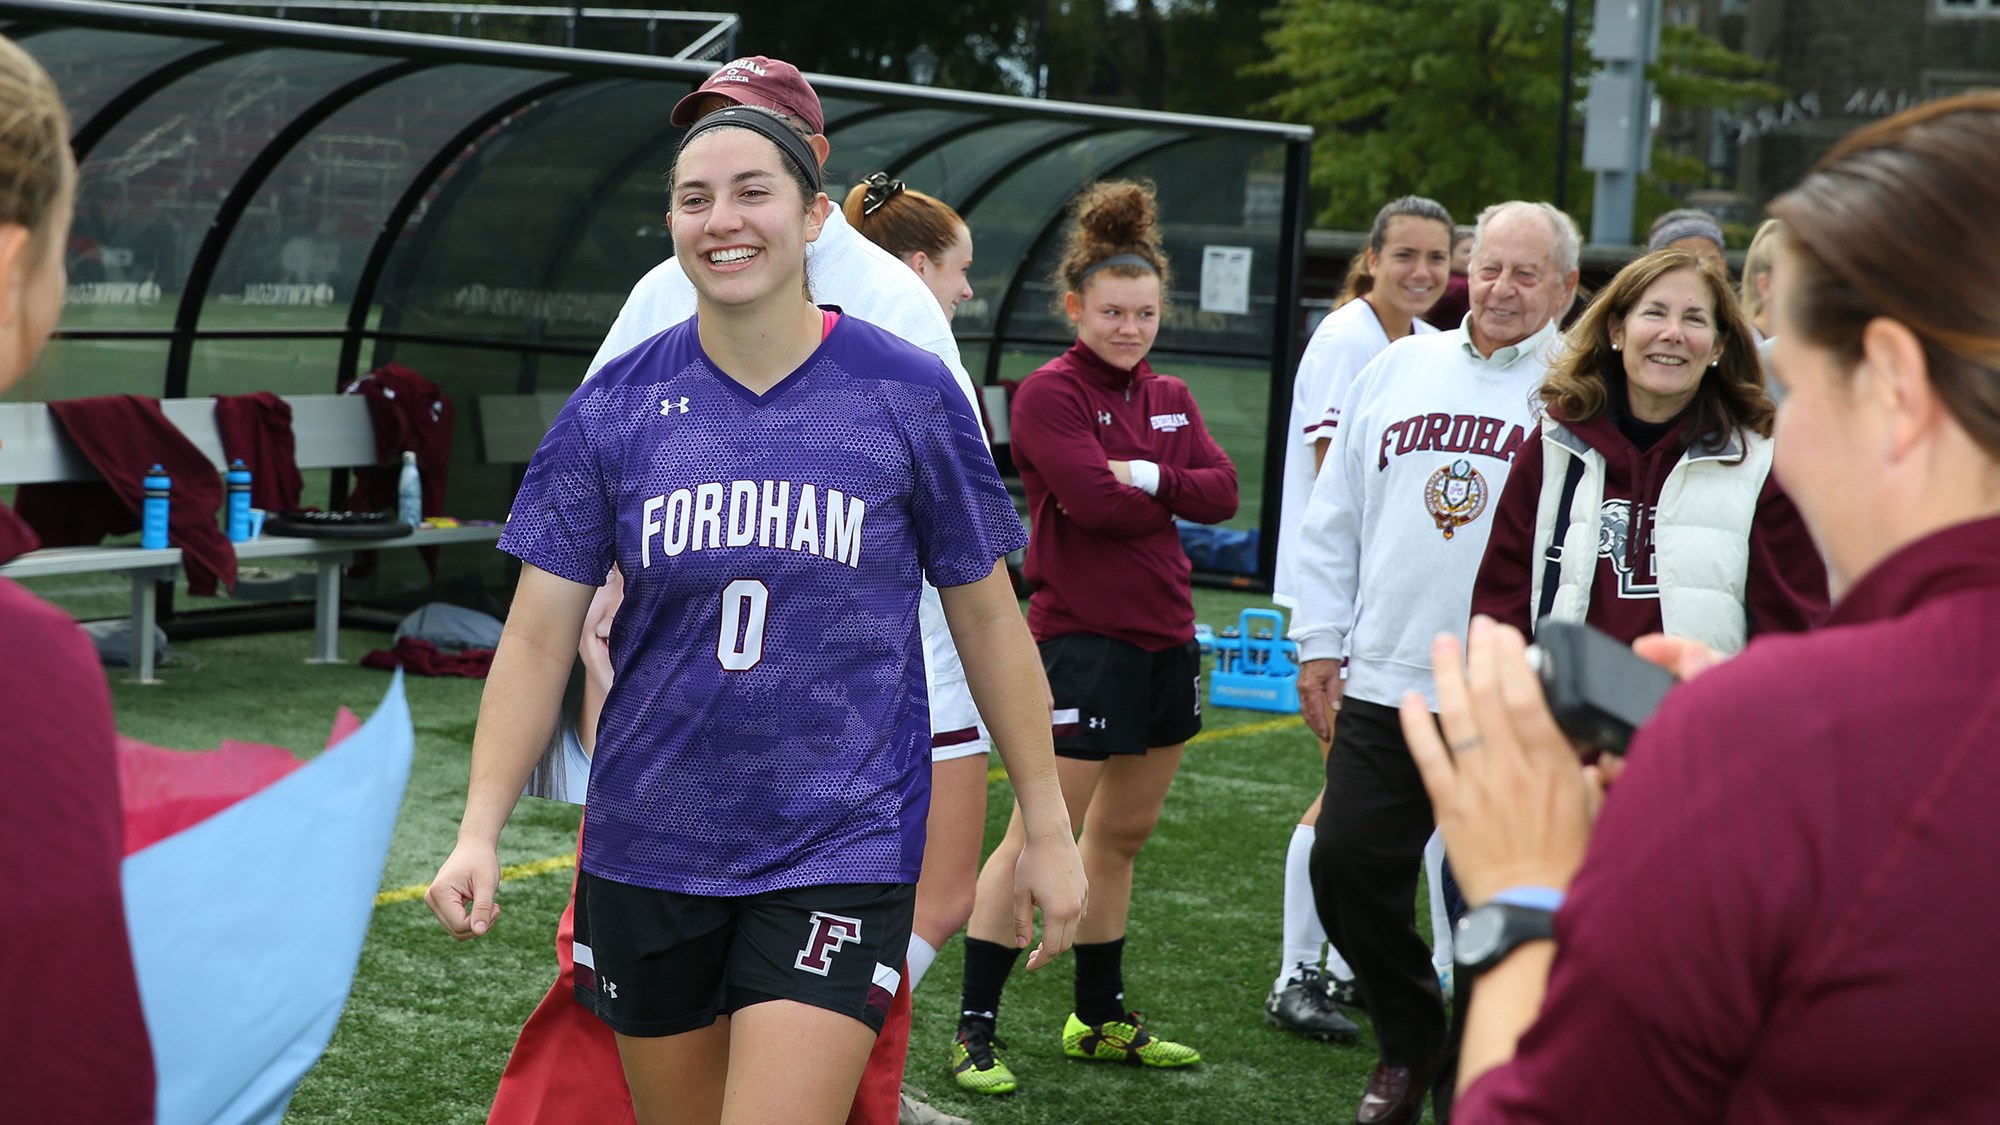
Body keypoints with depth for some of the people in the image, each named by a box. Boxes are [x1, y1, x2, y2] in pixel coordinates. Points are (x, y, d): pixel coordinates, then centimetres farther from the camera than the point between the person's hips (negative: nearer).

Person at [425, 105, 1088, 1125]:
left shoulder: (911, 397, -4)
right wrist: (479, 831, -11)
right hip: (648, 847, 3)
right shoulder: (612, 408, 0)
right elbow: (538, 636, -1)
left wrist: (1047, 829, 5)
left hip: (840, 852, -2)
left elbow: (988, 620, 3)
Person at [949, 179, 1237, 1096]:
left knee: (1121, 836, 15)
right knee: (1038, 837, -7)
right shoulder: (1048, 393, -9)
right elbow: (1095, 498, -21)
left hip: (1165, 638, 7)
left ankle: (1100, 1020, 26)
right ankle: (975, 1030, 1)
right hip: (1081, 637, -7)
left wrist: (1148, 478, -17)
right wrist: (1175, 499, -6)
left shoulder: (1170, 399, 13)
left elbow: (1221, 493, 0)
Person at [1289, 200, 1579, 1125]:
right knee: (1347, 862, 3)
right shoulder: (1398, 368, 12)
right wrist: (1318, 642, 11)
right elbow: (1334, 517, 16)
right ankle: (1410, 1043, 26)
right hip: (1383, 684, 4)